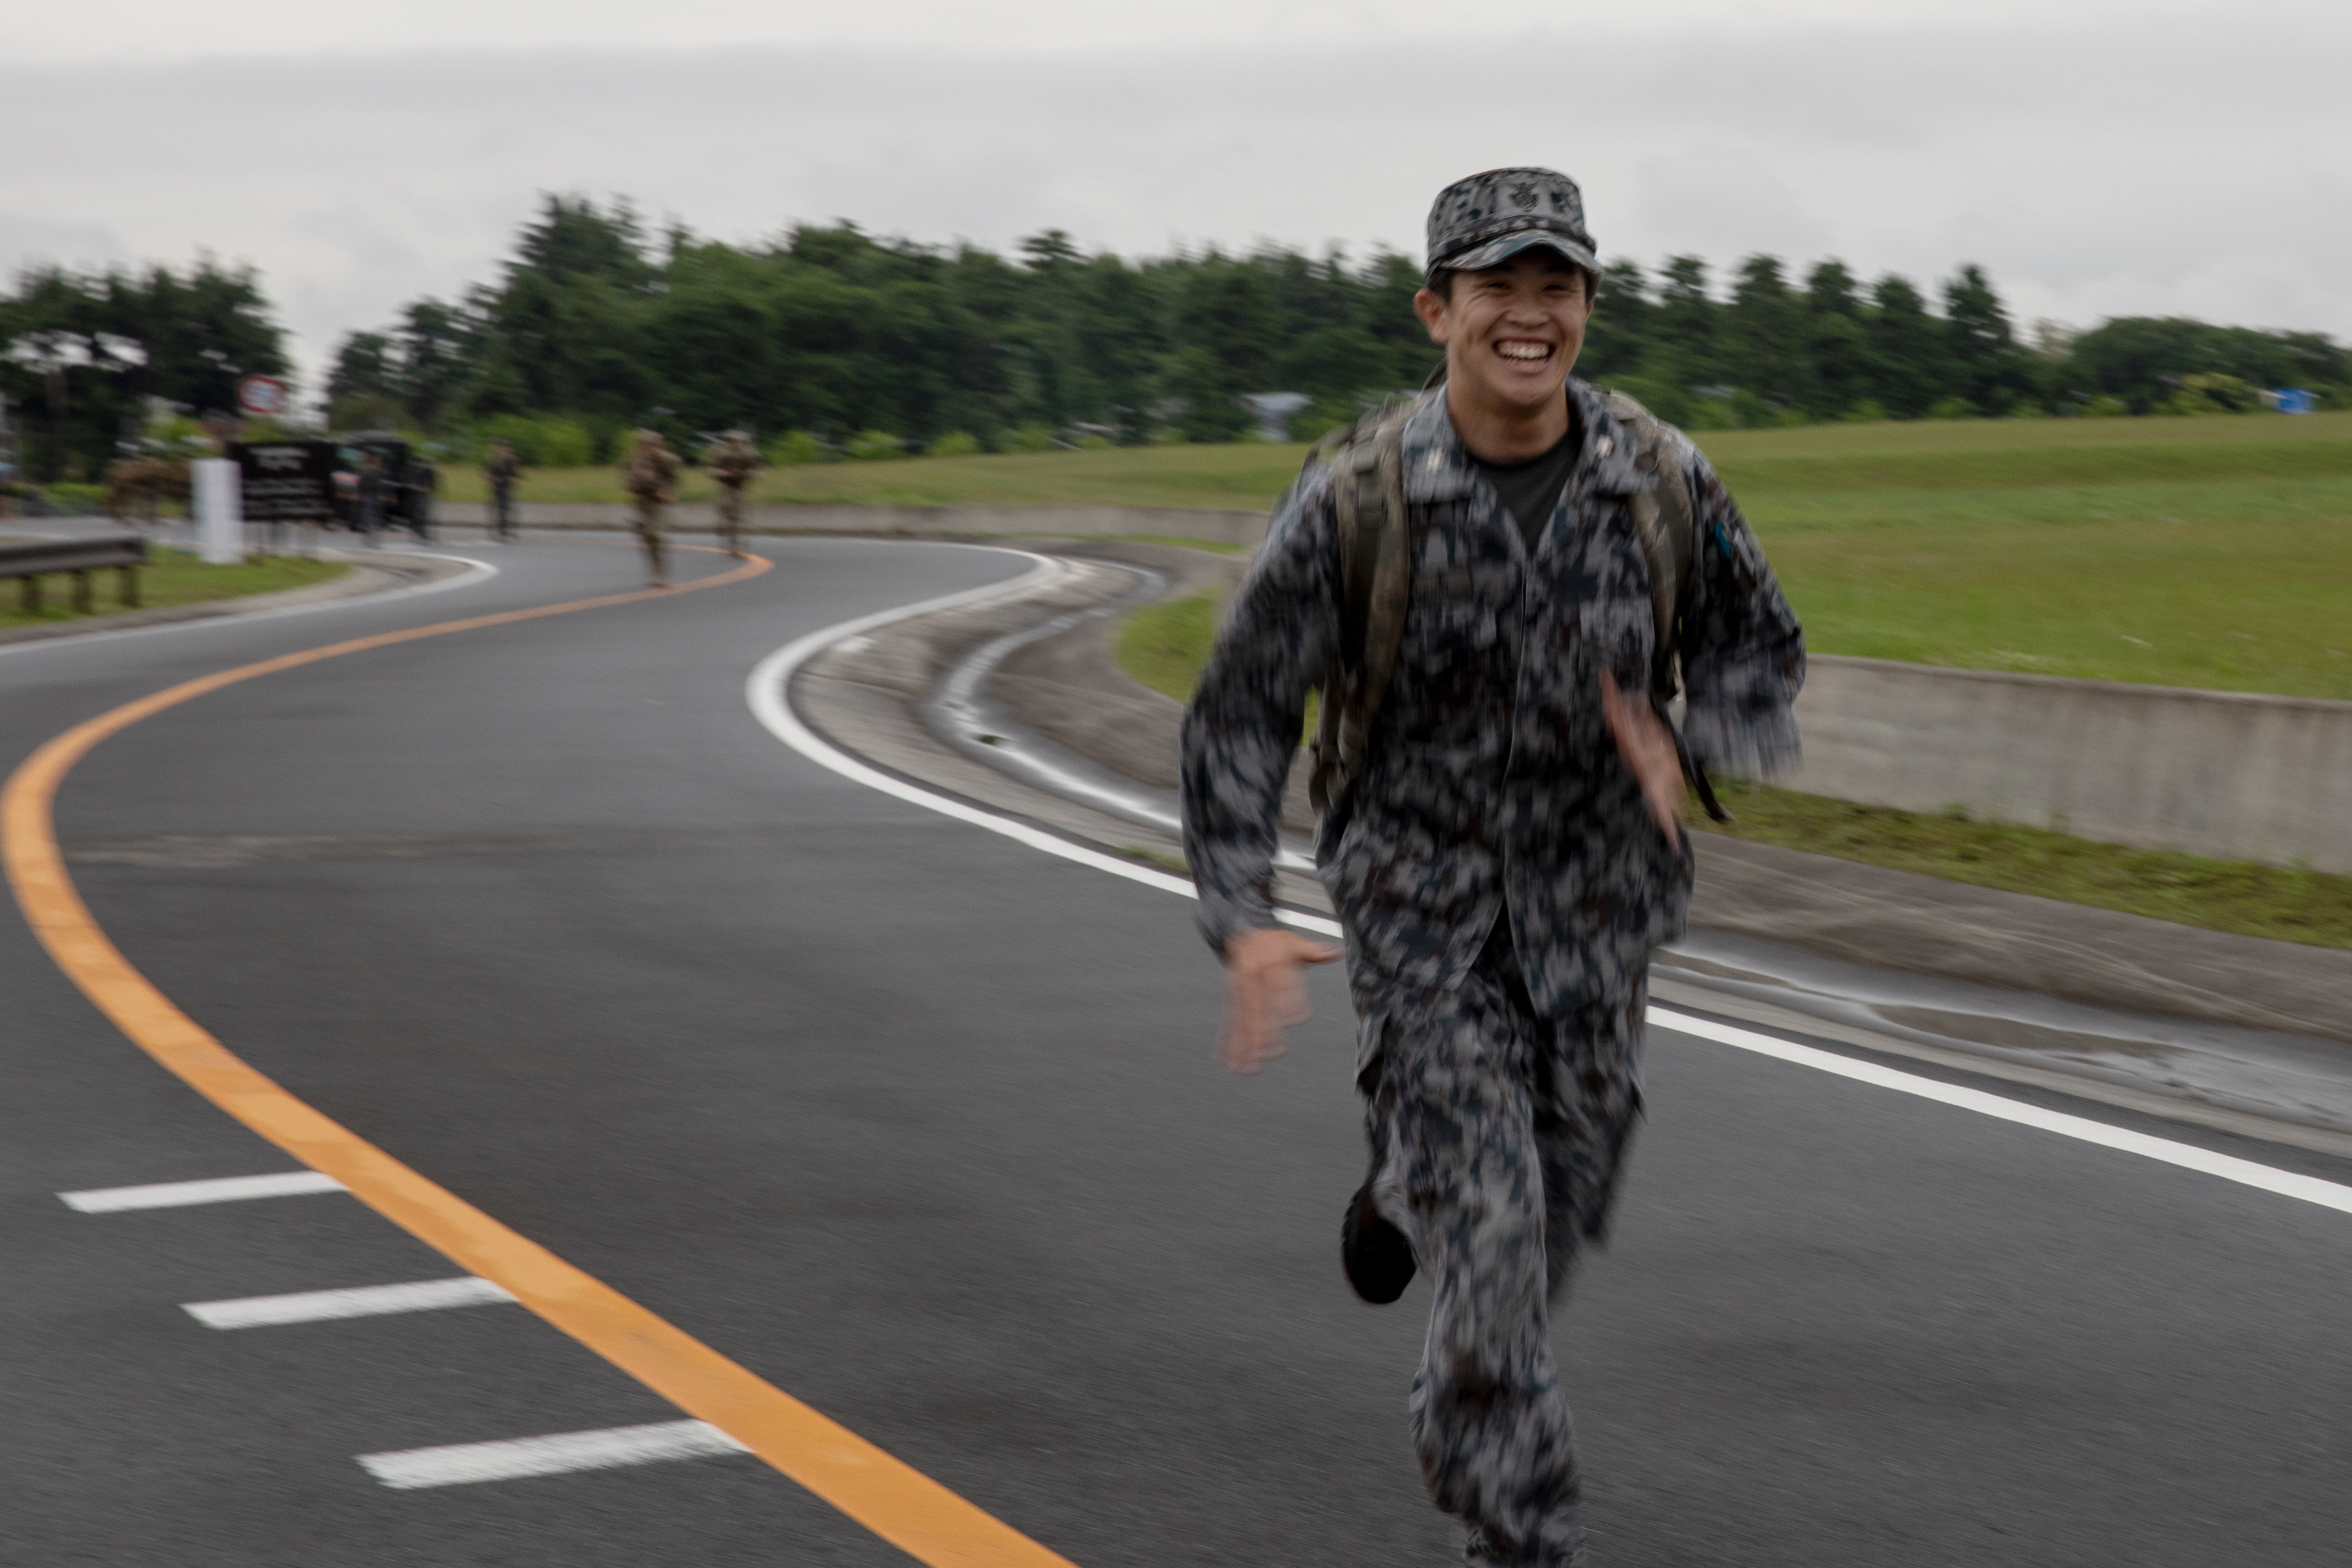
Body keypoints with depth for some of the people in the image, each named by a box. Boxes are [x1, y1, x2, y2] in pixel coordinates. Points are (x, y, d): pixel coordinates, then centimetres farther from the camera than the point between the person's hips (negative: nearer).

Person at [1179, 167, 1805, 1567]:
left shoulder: (1664, 480, -10)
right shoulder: (1356, 502, -17)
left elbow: (1763, 652, 4)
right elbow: (1242, 712, -9)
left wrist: (1684, 741, -18)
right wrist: (1243, 919, -19)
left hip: (1597, 906, 3)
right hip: (1424, 906, -3)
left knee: (1562, 1208, 17)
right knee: (1493, 1235, -10)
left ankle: (1406, 1190, 52)